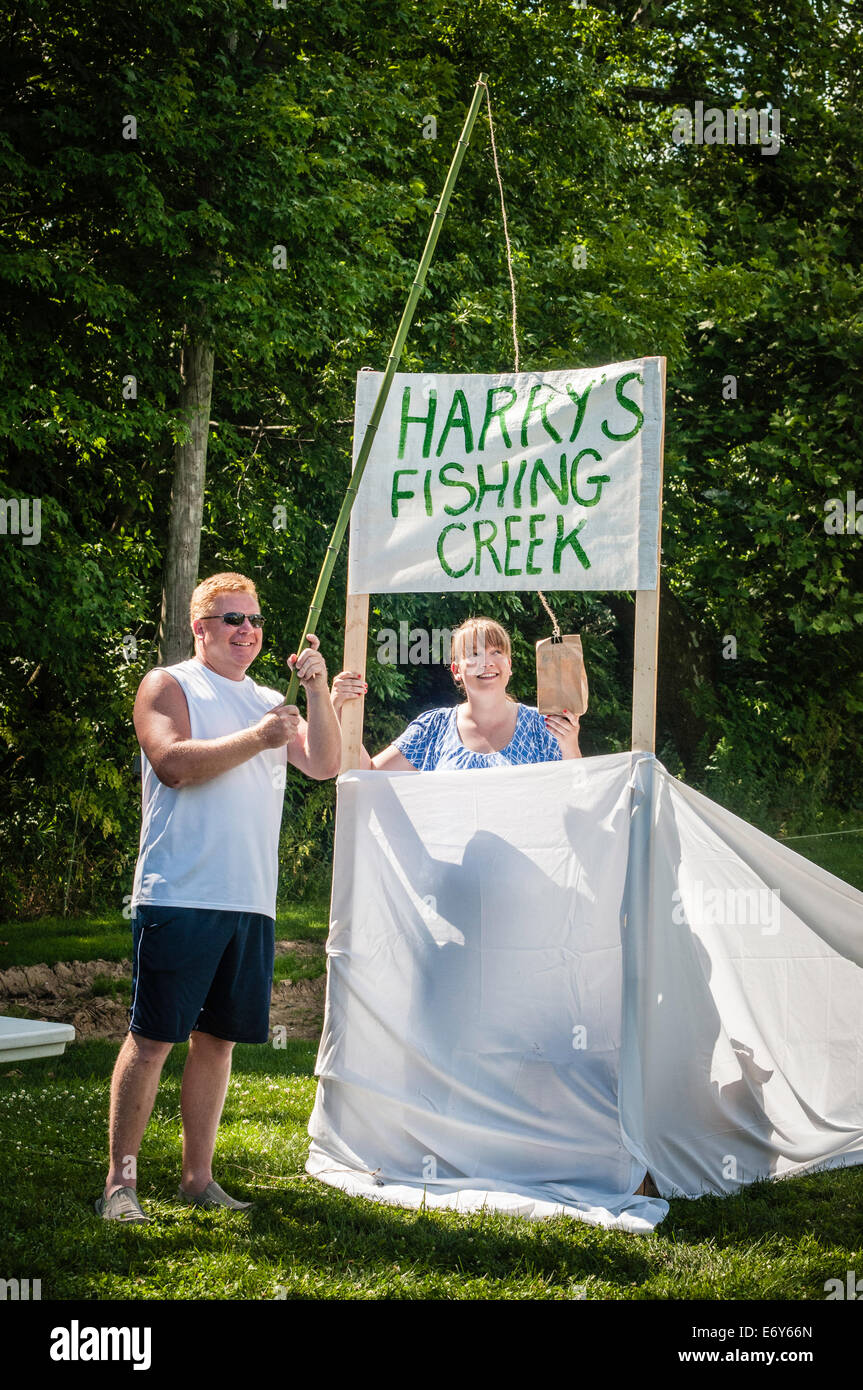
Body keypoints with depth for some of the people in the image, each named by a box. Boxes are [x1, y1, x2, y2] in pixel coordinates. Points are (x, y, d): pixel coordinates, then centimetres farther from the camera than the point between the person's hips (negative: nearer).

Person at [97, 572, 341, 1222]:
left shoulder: (270, 701, 22)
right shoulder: (169, 685, 4)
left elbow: (325, 763, 10)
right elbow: (175, 763, -12)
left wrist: (317, 689, -1)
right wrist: (256, 739, -14)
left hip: (252, 901, 6)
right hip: (179, 897, -6)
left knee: (219, 1038, 9)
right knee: (152, 1038, -6)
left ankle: (198, 1178, 16)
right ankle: (120, 1182, -2)